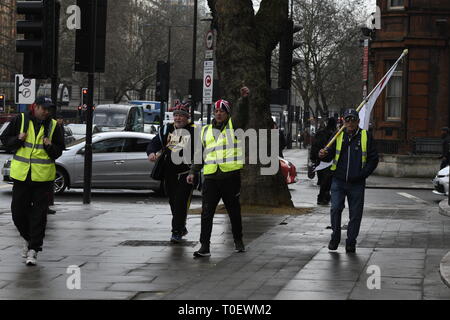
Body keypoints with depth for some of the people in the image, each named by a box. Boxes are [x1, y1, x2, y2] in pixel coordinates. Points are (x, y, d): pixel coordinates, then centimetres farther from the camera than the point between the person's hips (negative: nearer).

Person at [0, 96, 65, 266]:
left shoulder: (53, 125, 4)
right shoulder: (20, 120, 2)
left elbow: (59, 150, 8)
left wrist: (50, 146, -13)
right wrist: (17, 140, -11)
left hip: (43, 175, -1)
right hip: (21, 174, 1)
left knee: (39, 213, -3)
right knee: (18, 210, 5)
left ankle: (33, 249, 1)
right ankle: (28, 239, 30)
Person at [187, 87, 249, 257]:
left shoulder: (233, 125, 6)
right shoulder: (206, 130, 16)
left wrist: (244, 98, -30)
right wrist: (193, 172, 11)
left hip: (231, 175, -3)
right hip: (211, 177, 3)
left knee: (234, 211, 9)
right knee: (206, 213, -3)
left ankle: (238, 241, 25)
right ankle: (204, 246, -3)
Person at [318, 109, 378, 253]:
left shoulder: (365, 137, 2)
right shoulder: (338, 136, 7)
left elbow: (373, 159, 4)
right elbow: (330, 154, 6)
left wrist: (363, 174, -8)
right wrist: (323, 155, -18)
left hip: (357, 183, -1)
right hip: (338, 181, 1)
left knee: (355, 213, 3)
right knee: (335, 209, -9)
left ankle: (351, 241, 14)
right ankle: (335, 238, 7)